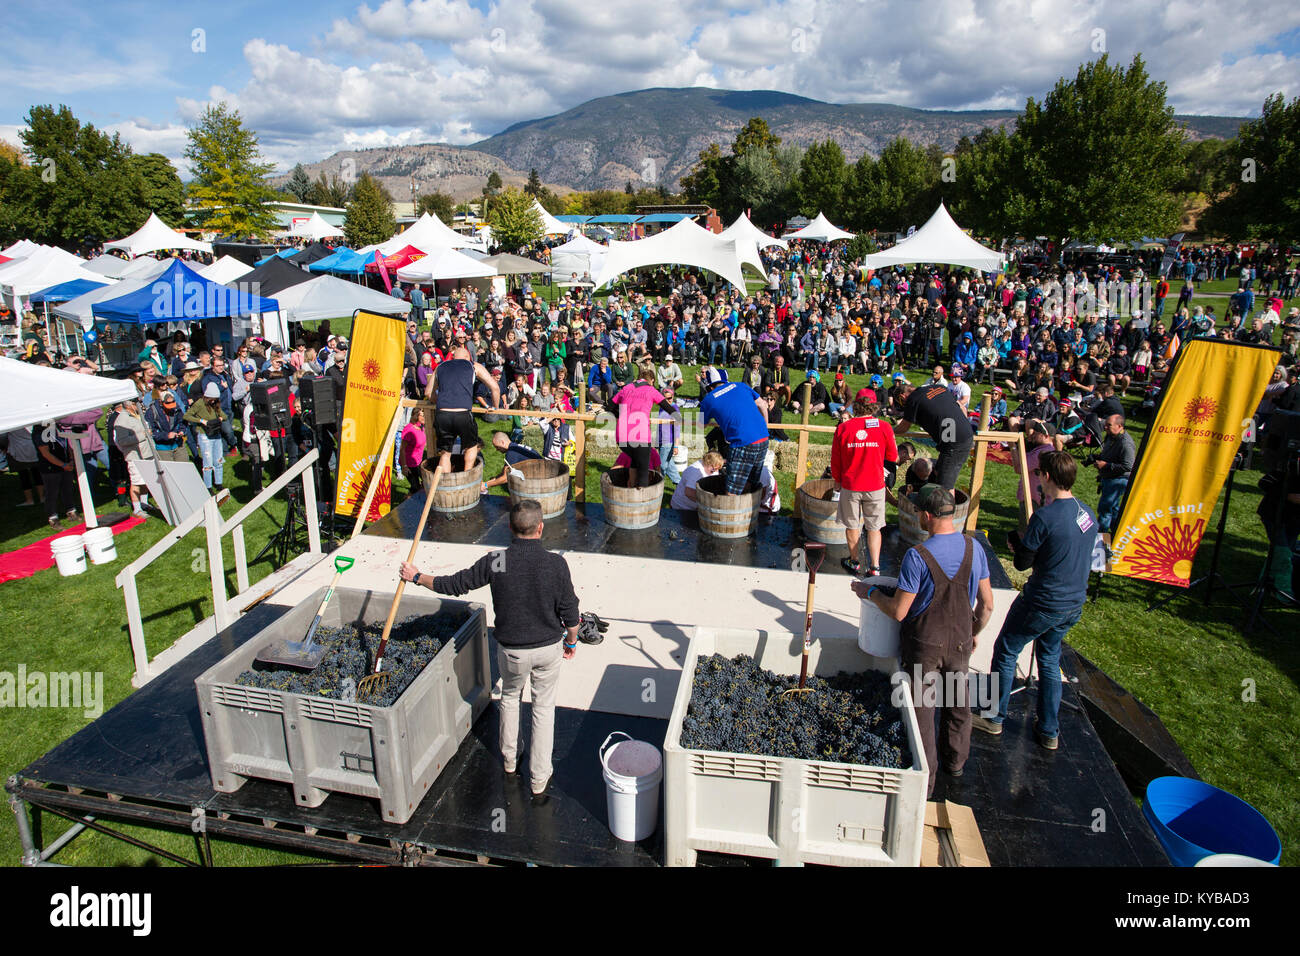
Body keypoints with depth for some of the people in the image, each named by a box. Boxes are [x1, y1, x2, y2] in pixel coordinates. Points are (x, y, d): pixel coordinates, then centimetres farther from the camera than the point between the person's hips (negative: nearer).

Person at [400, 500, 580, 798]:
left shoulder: (495, 561, -17)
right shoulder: (556, 564, -18)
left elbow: (455, 584, -5)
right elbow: (569, 611, -11)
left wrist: (417, 577, 11)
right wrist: (571, 641, 9)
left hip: (511, 650, 1)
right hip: (549, 648, -1)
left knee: (510, 697, 27)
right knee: (544, 707, 17)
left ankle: (509, 758, 45)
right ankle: (539, 777, 26)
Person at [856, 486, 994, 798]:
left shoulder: (917, 556, -24)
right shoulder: (974, 548, -8)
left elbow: (898, 612, -20)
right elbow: (987, 605, 1)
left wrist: (870, 592, -4)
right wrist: (974, 632, 18)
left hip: (924, 644, -5)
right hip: (960, 641, 5)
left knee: (922, 708, 11)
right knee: (957, 702, 25)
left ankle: (924, 781, 23)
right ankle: (955, 761, 46)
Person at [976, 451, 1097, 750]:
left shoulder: (1045, 517, -24)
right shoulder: (1088, 513, 1)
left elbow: (1023, 563, -14)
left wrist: (1014, 538, 5)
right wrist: (1026, 543, 8)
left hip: (1043, 604, -7)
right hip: (1074, 603, 8)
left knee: (1005, 652, 12)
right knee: (1049, 659, 22)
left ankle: (995, 718, 24)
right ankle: (1049, 731, 30)